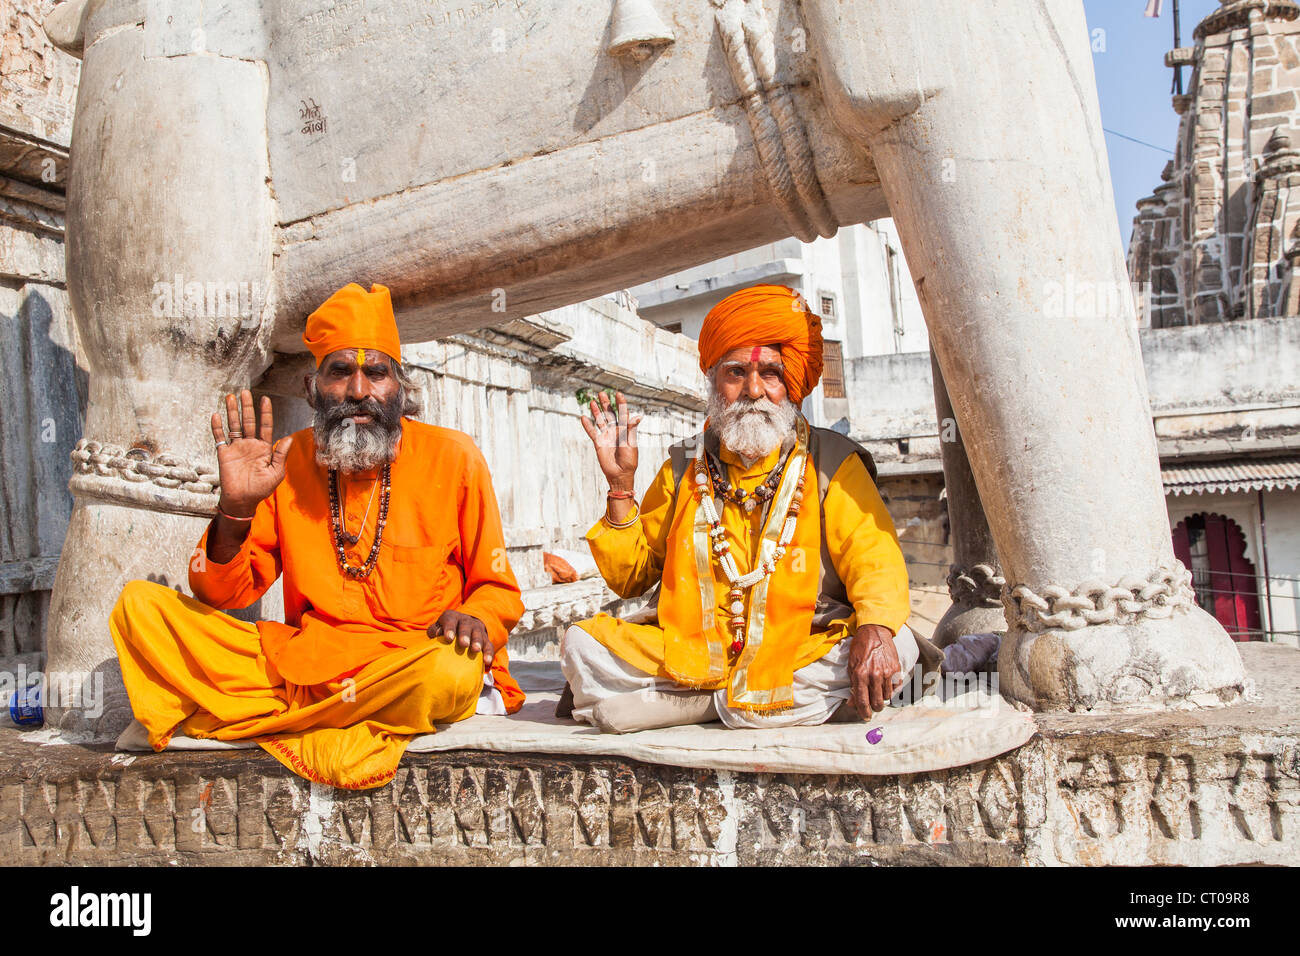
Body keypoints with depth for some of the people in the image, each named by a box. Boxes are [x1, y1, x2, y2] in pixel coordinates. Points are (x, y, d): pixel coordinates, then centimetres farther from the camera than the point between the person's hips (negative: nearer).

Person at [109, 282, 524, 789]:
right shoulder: (286, 462, 6)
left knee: (450, 672, -37)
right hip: (300, 664, 3)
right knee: (139, 604, -8)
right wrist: (236, 510, -13)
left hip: (404, 667, -2)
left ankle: (257, 719, -15)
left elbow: (498, 590, 4)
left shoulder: (453, 458, -1)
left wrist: (473, 618, -20)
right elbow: (223, 596, 5)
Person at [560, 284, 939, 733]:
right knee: (581, 644, -20)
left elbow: (874, 555, -7)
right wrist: (621, 487, 0)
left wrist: (876, 627, -29)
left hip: (806, 643, -1)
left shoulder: (832, 461, 6)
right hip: (690, 651, 2)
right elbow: (630, 578, 13)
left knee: (895, 647, -29)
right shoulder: (685, 466, 12)